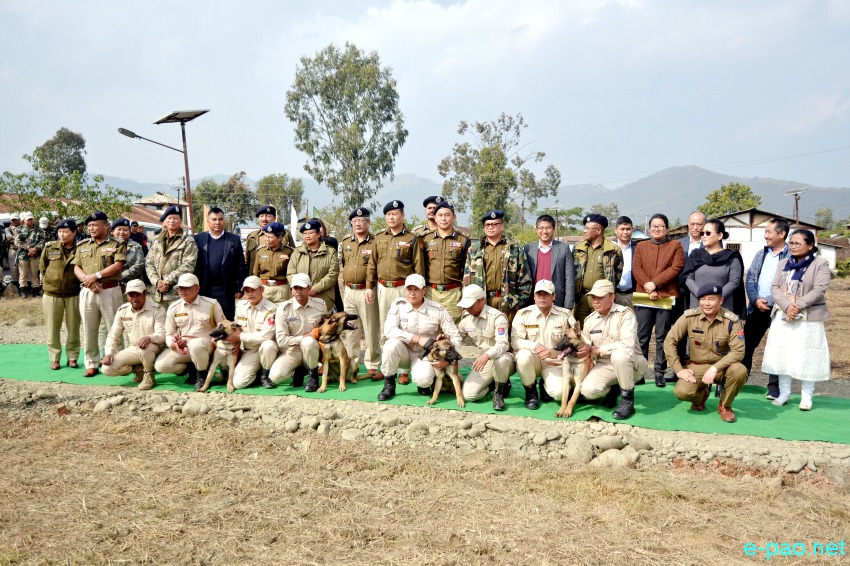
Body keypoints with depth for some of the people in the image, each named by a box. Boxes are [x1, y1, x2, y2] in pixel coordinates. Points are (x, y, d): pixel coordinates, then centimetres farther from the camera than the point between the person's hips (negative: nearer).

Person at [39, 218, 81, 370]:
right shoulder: (49, 248, -2)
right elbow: (42, 267, 10)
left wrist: (75, 282, 1)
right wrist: (50, 281, 8)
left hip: (73, 295, -1)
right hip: (51, 294, 1)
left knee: (74, 328, 7)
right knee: (53, 328, 7)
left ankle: (72, 357, 18)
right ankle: (54, 359, 16)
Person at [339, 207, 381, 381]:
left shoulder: (374, 243, -4)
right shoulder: (345, 242, 12)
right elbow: (341, 265, 17)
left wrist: (371, 288, -20)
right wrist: (343, 286, 9)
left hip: (366, 291, -5)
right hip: (348, 291, 6)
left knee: (371, 330, -2)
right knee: (349, 330, 13)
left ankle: (372, 366, 6)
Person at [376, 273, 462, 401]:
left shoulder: (437, 310, -10)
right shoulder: (398, 304, -8)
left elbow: (455, 336, -6)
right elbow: (389, 330, -21)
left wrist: (448, 359, -18)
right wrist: (418, 339, -26)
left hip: (424, 355, -1)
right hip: (404, 352, 2)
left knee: (424, 379, -33)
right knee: (392, 344, -33)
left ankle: (423, 382, 9)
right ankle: (389, 384, -9)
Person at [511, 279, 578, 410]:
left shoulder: (565, 315, -4)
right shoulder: (523, 314, -6)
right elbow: (515, 341, -13)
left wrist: (552, 352, -21)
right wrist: (535, 346, -29)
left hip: (554, 363, 0)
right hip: (531, 360, 0)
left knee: (559, 392, -26)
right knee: (524, 355, -35)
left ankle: (545, 385, 15)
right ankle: (531, 391, -7)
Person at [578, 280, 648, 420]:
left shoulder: (625, 314, -16)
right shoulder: (589, 320, 2)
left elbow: (627, 345, -30)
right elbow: (586, 350, 8)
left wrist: (597, 350, -23)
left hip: (631, 363, -4)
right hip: (605, 364, 4)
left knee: (619, 355, -40)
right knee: (588, 390, -24)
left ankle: (628, 399, -17)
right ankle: (613, 389, 12)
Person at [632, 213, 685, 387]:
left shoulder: (675, 245, 8)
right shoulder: (641, 246, 14)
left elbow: (676, 268, -5)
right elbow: (636, 269, 2)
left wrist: (655, 283, -13)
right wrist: (648, 288, -11)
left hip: (666, 296, -2)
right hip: (644, 297, 2)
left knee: (662, 337, 2)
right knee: (641, 336, 1)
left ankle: (660, 373, 7)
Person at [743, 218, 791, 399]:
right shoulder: (761, 254, 11)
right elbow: (750, 279, 8)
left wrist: (770, 302, -17)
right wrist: (756, 300, -7)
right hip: (757, 307, 5)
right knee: (746, 344, 7)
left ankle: (774, 387, 13)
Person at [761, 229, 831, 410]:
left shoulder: (820, 264, -1)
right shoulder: (784, 263, 12)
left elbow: (819, 290, -13)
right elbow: (774, 287, 2)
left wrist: (798, 306, -21)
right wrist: (787, 306, -15)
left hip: (808, 317, -4)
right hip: (782, 316, 4)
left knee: (806, 356, -3)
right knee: (781, 354, 5)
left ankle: (806, 396, 9)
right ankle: (784, 393, 16)